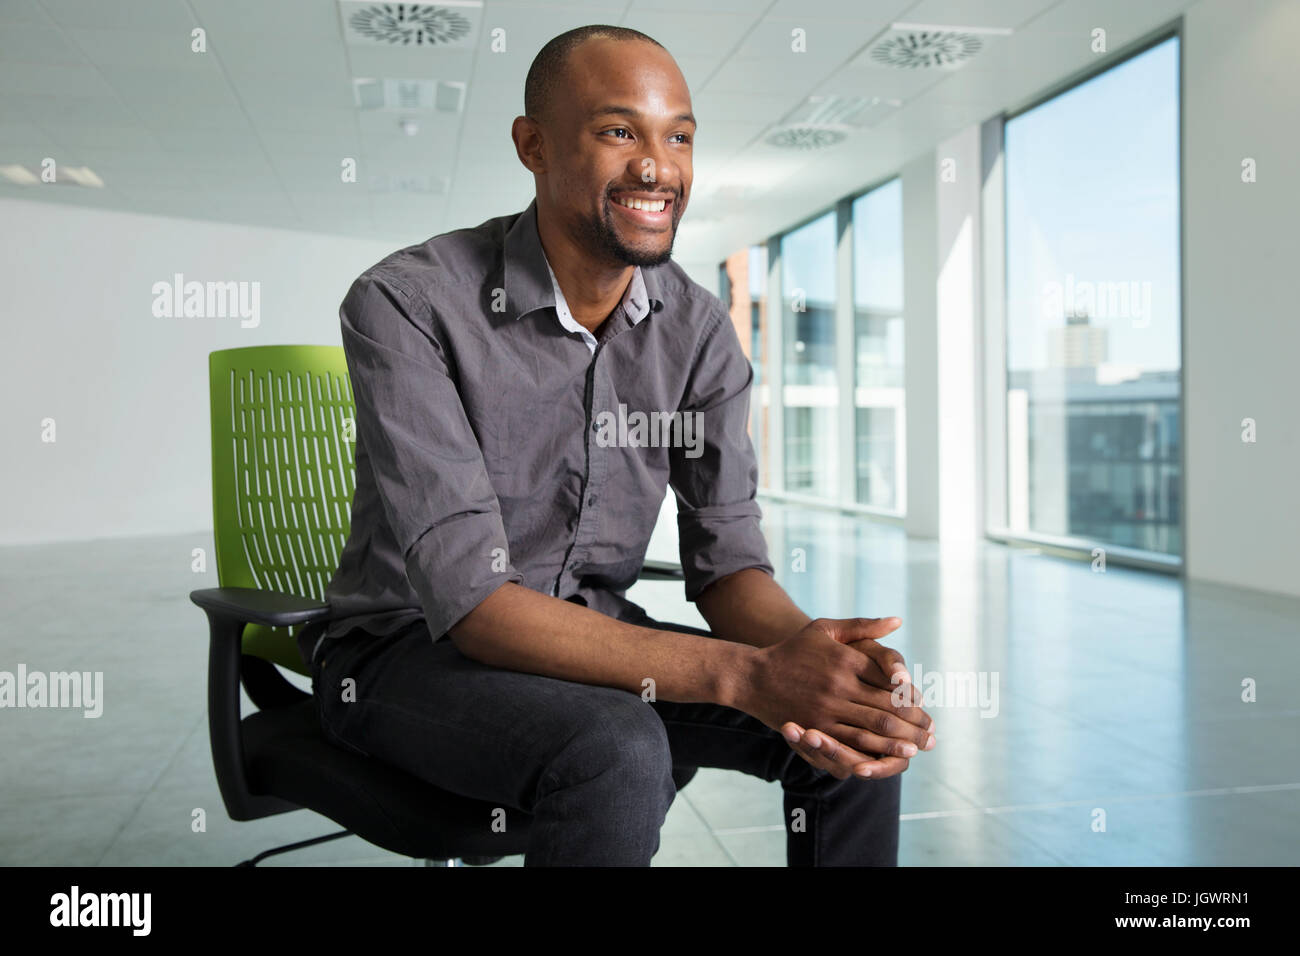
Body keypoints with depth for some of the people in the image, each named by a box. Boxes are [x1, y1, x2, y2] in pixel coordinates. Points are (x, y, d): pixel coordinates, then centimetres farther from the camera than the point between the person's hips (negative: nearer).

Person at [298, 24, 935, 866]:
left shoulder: (699, 328, -4)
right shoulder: (406, 305, -21)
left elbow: (727, 561, -5)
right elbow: (469, 599, -27)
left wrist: (806, 657, -30)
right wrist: (744, 676, -35)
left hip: (594, 637, 5)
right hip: (413, 646, -4)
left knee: (861, 716, -13)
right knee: (617, 752, -34)